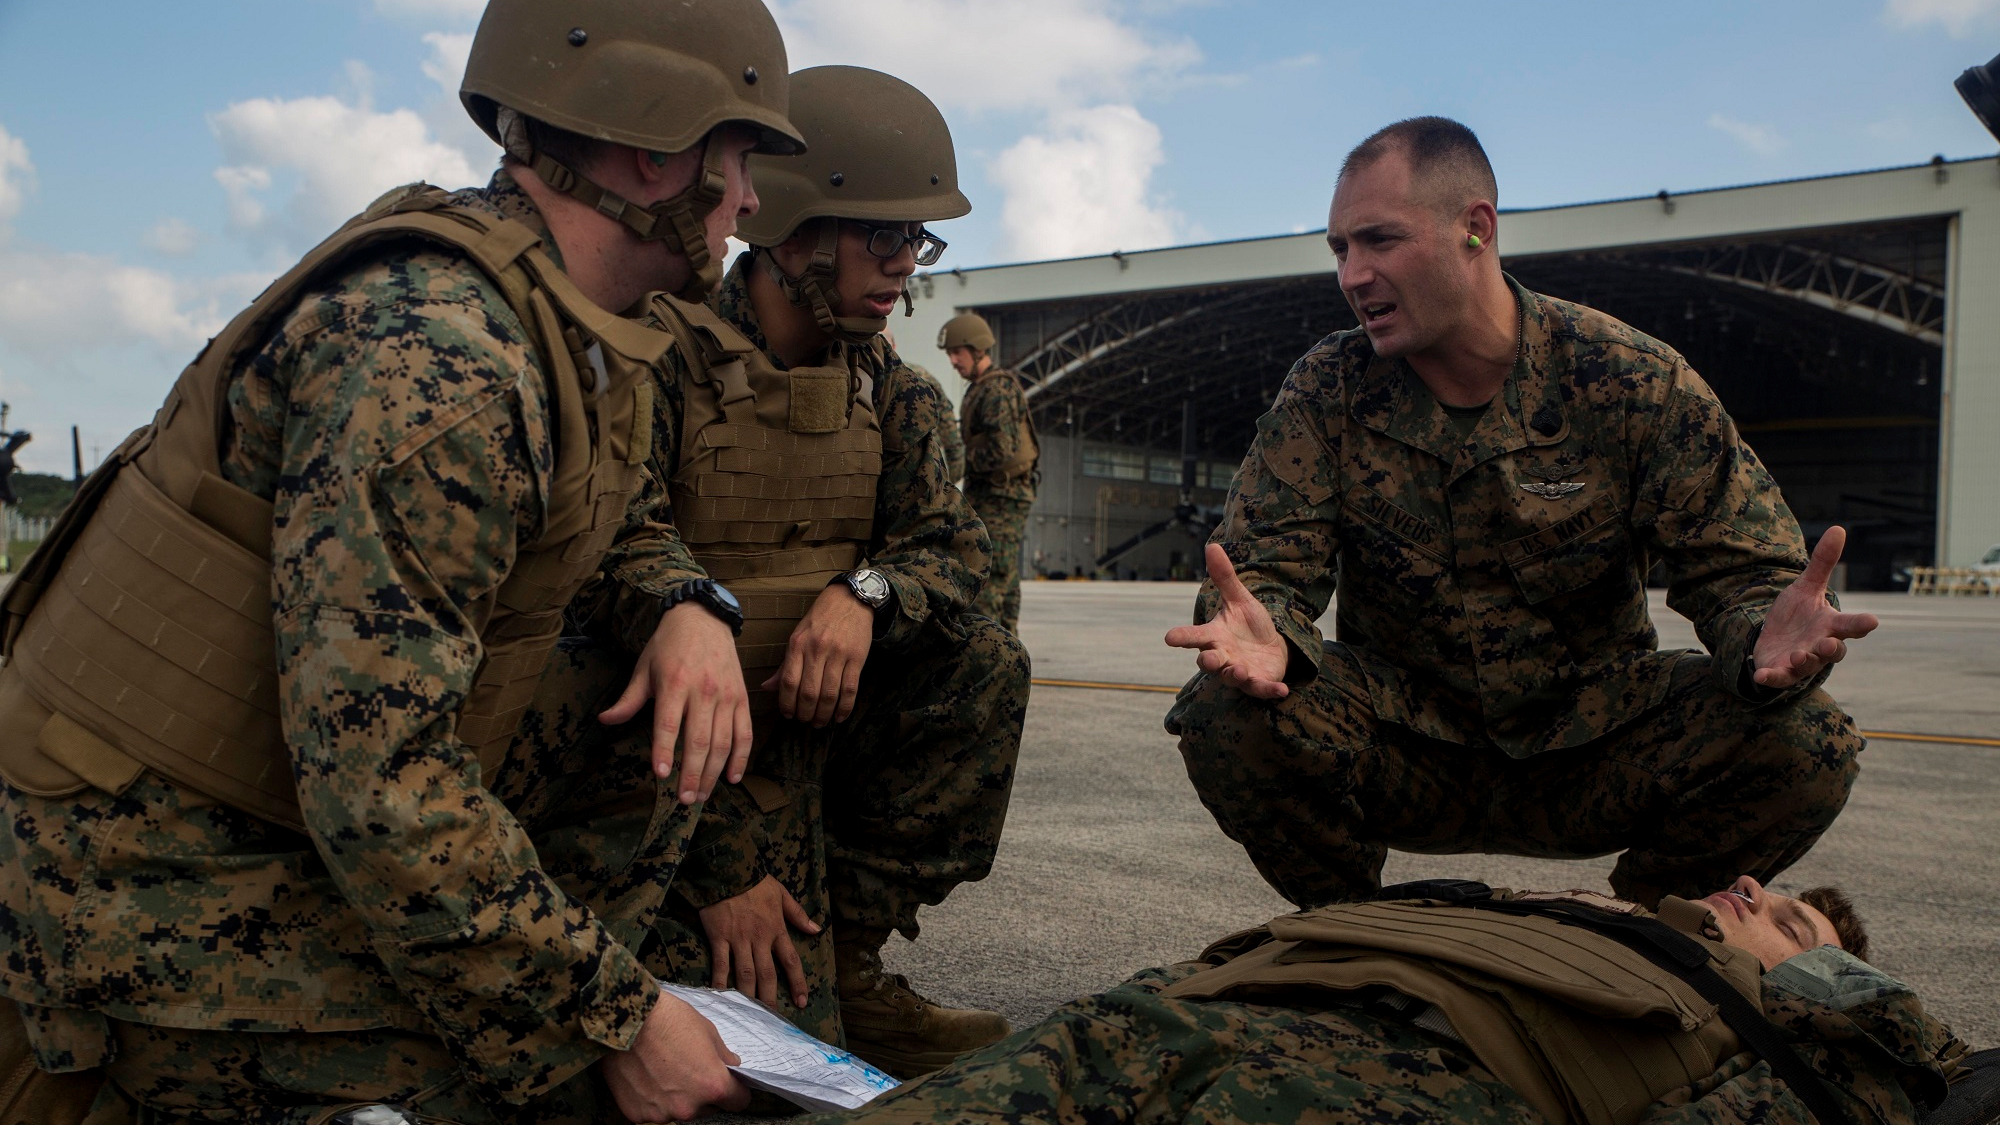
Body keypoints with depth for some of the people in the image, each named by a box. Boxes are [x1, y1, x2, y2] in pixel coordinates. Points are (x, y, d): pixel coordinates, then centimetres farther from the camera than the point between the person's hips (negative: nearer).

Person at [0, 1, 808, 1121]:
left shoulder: (571, 323, 2)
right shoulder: (436, 353, -28)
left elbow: (630, 521, 19)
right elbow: (377, 775, -32)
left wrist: (686, 611, -6)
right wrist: (617, 1022, -23)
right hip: (167, 875, -9)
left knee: (663, 723, 2)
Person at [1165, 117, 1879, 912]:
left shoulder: (1637, 383, -10)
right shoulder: (1327, 391, -7)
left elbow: (1739, 570, -10)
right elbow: (1270, 563, -13)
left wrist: (1766, 644, -36)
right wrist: (1260, 634, -39)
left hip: (1590, 744, 0)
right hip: (1403, 747, 0)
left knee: (1807, 744, -25)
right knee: (1226, 717, -29)